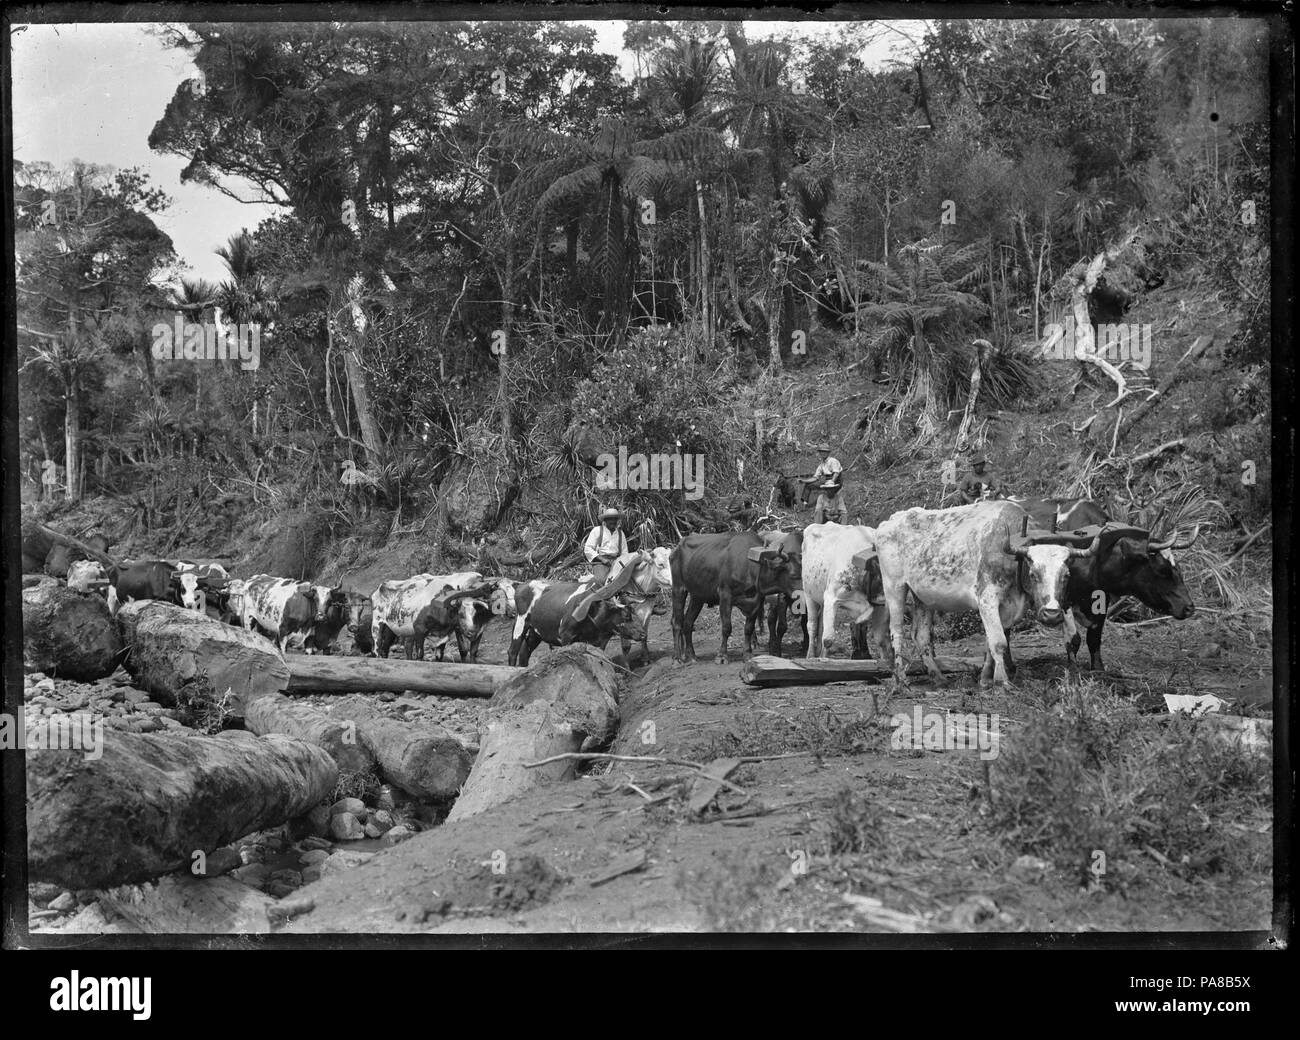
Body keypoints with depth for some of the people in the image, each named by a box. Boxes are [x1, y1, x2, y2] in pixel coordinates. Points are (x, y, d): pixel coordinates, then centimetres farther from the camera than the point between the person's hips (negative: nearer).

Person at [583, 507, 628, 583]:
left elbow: (624, 552, 26)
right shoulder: (597, 530, 9)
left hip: (616, 562, 3)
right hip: (599, 562, -3)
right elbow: (587, 549, 2)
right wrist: (602, 559, -9)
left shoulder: (620, 533, 20)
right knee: (602, 581, -34)